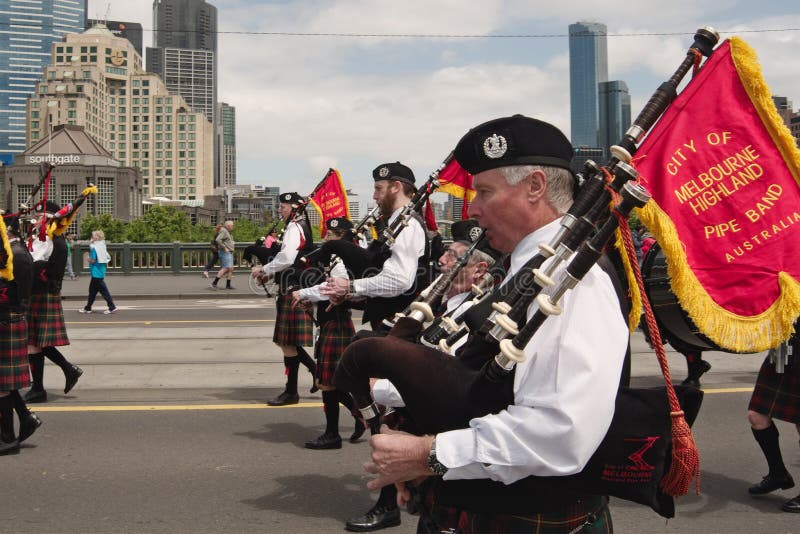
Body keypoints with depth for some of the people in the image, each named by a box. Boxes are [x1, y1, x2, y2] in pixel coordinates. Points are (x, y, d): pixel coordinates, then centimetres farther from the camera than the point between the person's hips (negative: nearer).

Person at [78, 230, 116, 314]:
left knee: (103, 290, -6)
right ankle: (87, 308, 23)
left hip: (96, 273, -9)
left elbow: (92, 260, -18)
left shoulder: (94, 247, -14)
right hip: (101, 272, 9)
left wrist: (88, 259, 1)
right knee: (92, 291, 16)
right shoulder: (102, 246, 11)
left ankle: (112, 307, -5)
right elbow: (108, 258, 14)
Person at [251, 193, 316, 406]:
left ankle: (291, 392, 5)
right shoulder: (297, 227, 19)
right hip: (290, 290, 10)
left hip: (293, 291, -10)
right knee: (287, 342, 14)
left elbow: (287, 258, -25)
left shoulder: (294, 228, -13)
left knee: (288, 343, -3)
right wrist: (267, 271, 11)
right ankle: (317, 371, 21)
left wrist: (264, 270, -13)